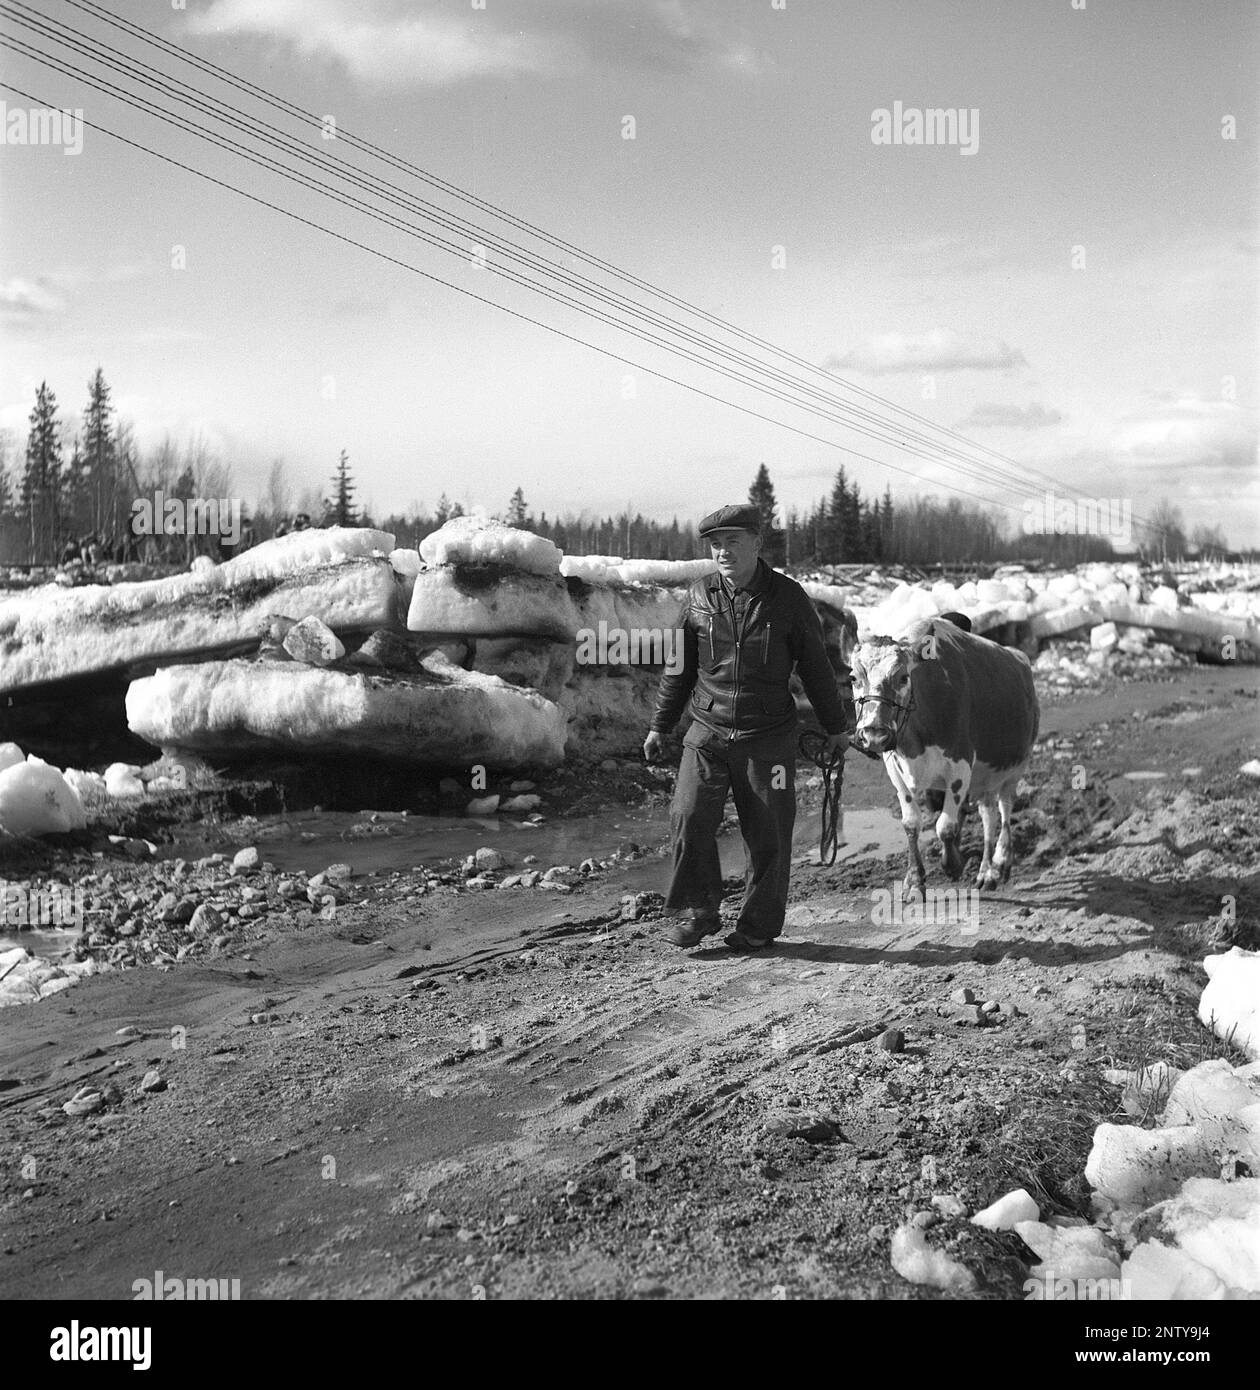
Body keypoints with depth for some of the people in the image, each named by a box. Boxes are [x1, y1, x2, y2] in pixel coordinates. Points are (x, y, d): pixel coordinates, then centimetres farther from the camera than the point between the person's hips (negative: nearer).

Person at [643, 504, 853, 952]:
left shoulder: (788, 597, -2)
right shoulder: (699, 597, 3)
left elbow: (815, 666, 7)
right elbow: (678, 667, 13)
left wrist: (835, 725, 14)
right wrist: (659, 726, 16)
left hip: (768, 738, -1)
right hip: (707, 733, 1)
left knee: (767, 834, 2)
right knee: (689, 818, -10)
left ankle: (759, 926, 17)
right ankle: (700, 911, 6)